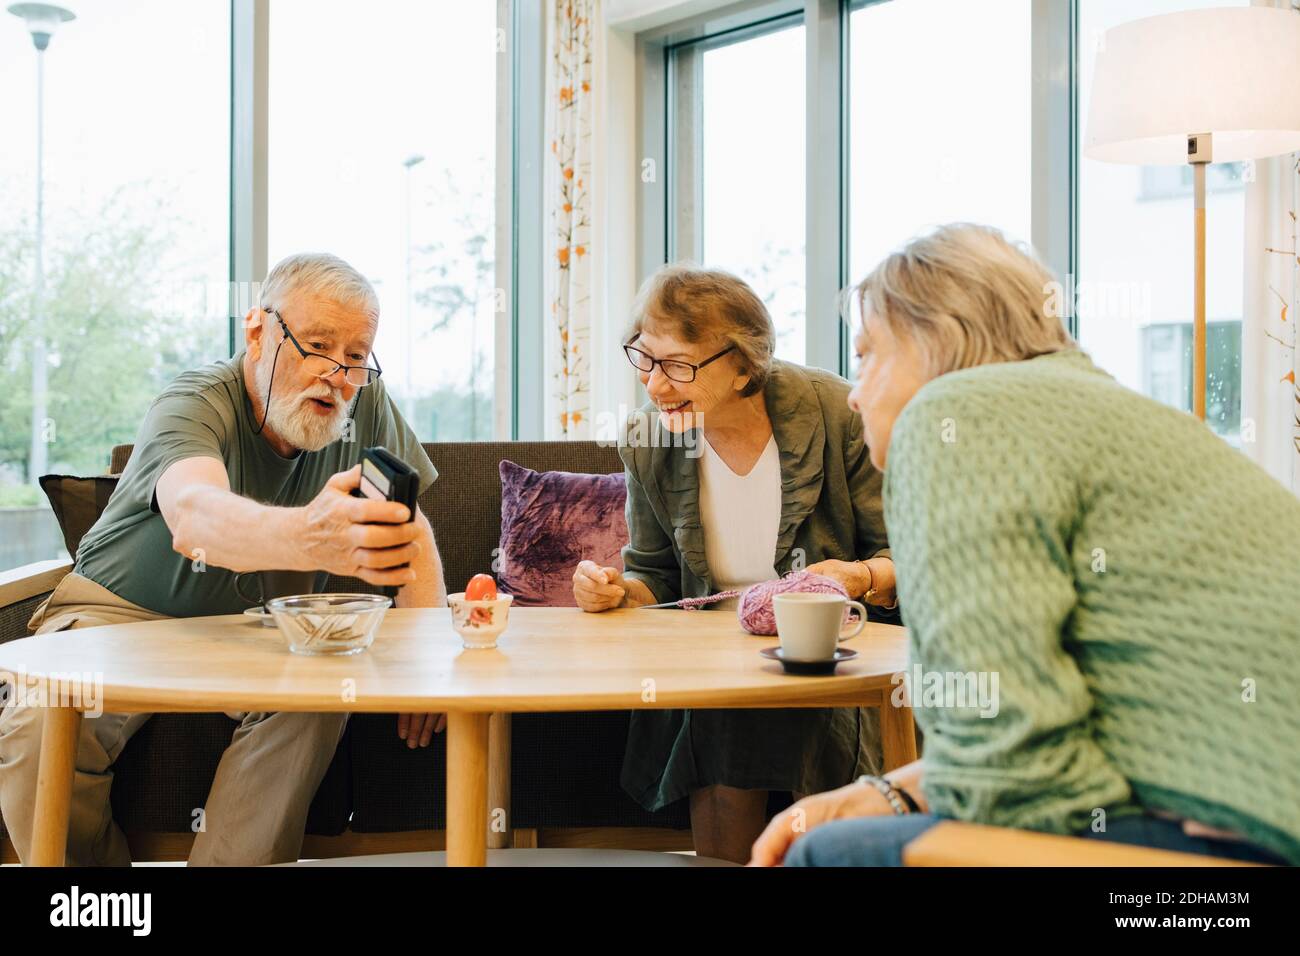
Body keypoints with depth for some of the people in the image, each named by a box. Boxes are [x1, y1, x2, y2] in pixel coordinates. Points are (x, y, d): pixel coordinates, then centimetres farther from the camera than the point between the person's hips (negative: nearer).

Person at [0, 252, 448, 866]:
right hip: (121, 612, -3)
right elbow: (193, 515, -48)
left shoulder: (365, 403, -8)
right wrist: (308, 537, -71)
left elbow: (412, 534, 2)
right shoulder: (194, 406, -24)